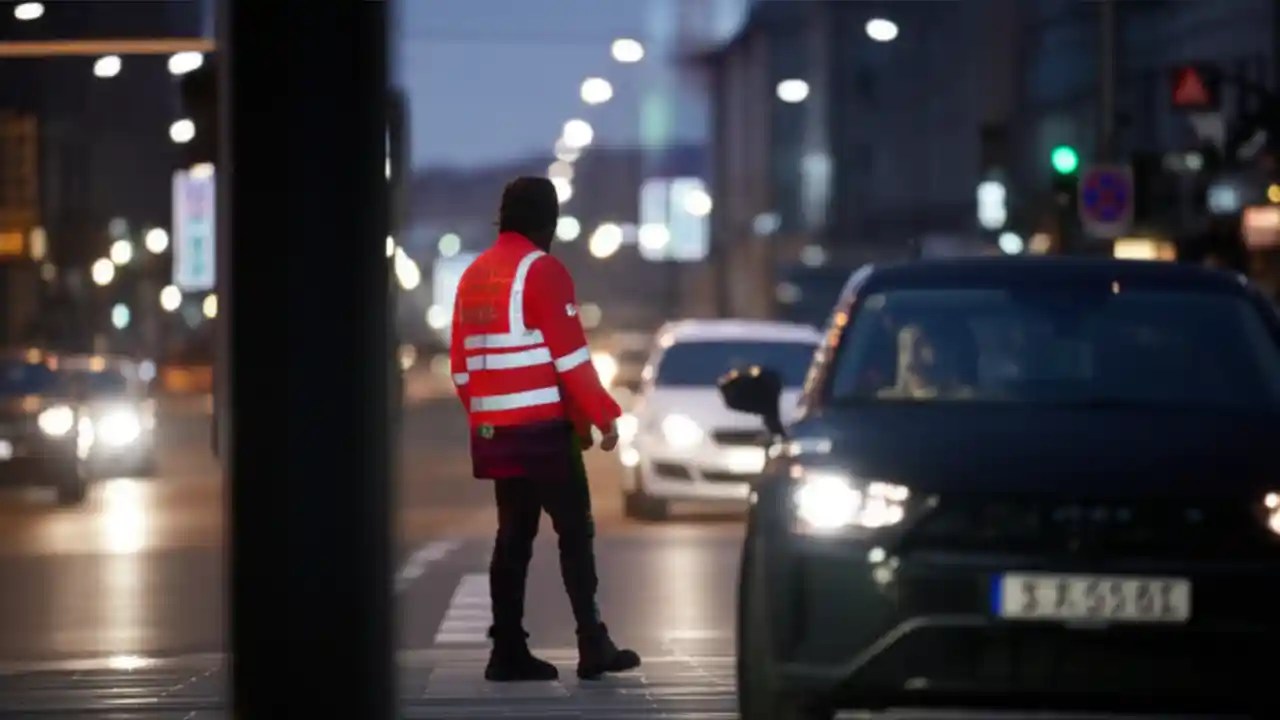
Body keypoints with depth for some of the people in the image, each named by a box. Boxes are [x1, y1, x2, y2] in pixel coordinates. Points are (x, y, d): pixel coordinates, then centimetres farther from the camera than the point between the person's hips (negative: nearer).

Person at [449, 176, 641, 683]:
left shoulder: (473, 276, 14)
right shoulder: (541, 270, -10)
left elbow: (461, 363, 16)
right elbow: (570, 355, -14)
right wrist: (603, 415, -8)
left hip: (495, 431, 7)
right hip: (543, 427, -7)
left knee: (514, 535, 9)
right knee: (575, 533, -4)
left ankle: (508, 651, 5)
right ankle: (593, 647, -7)